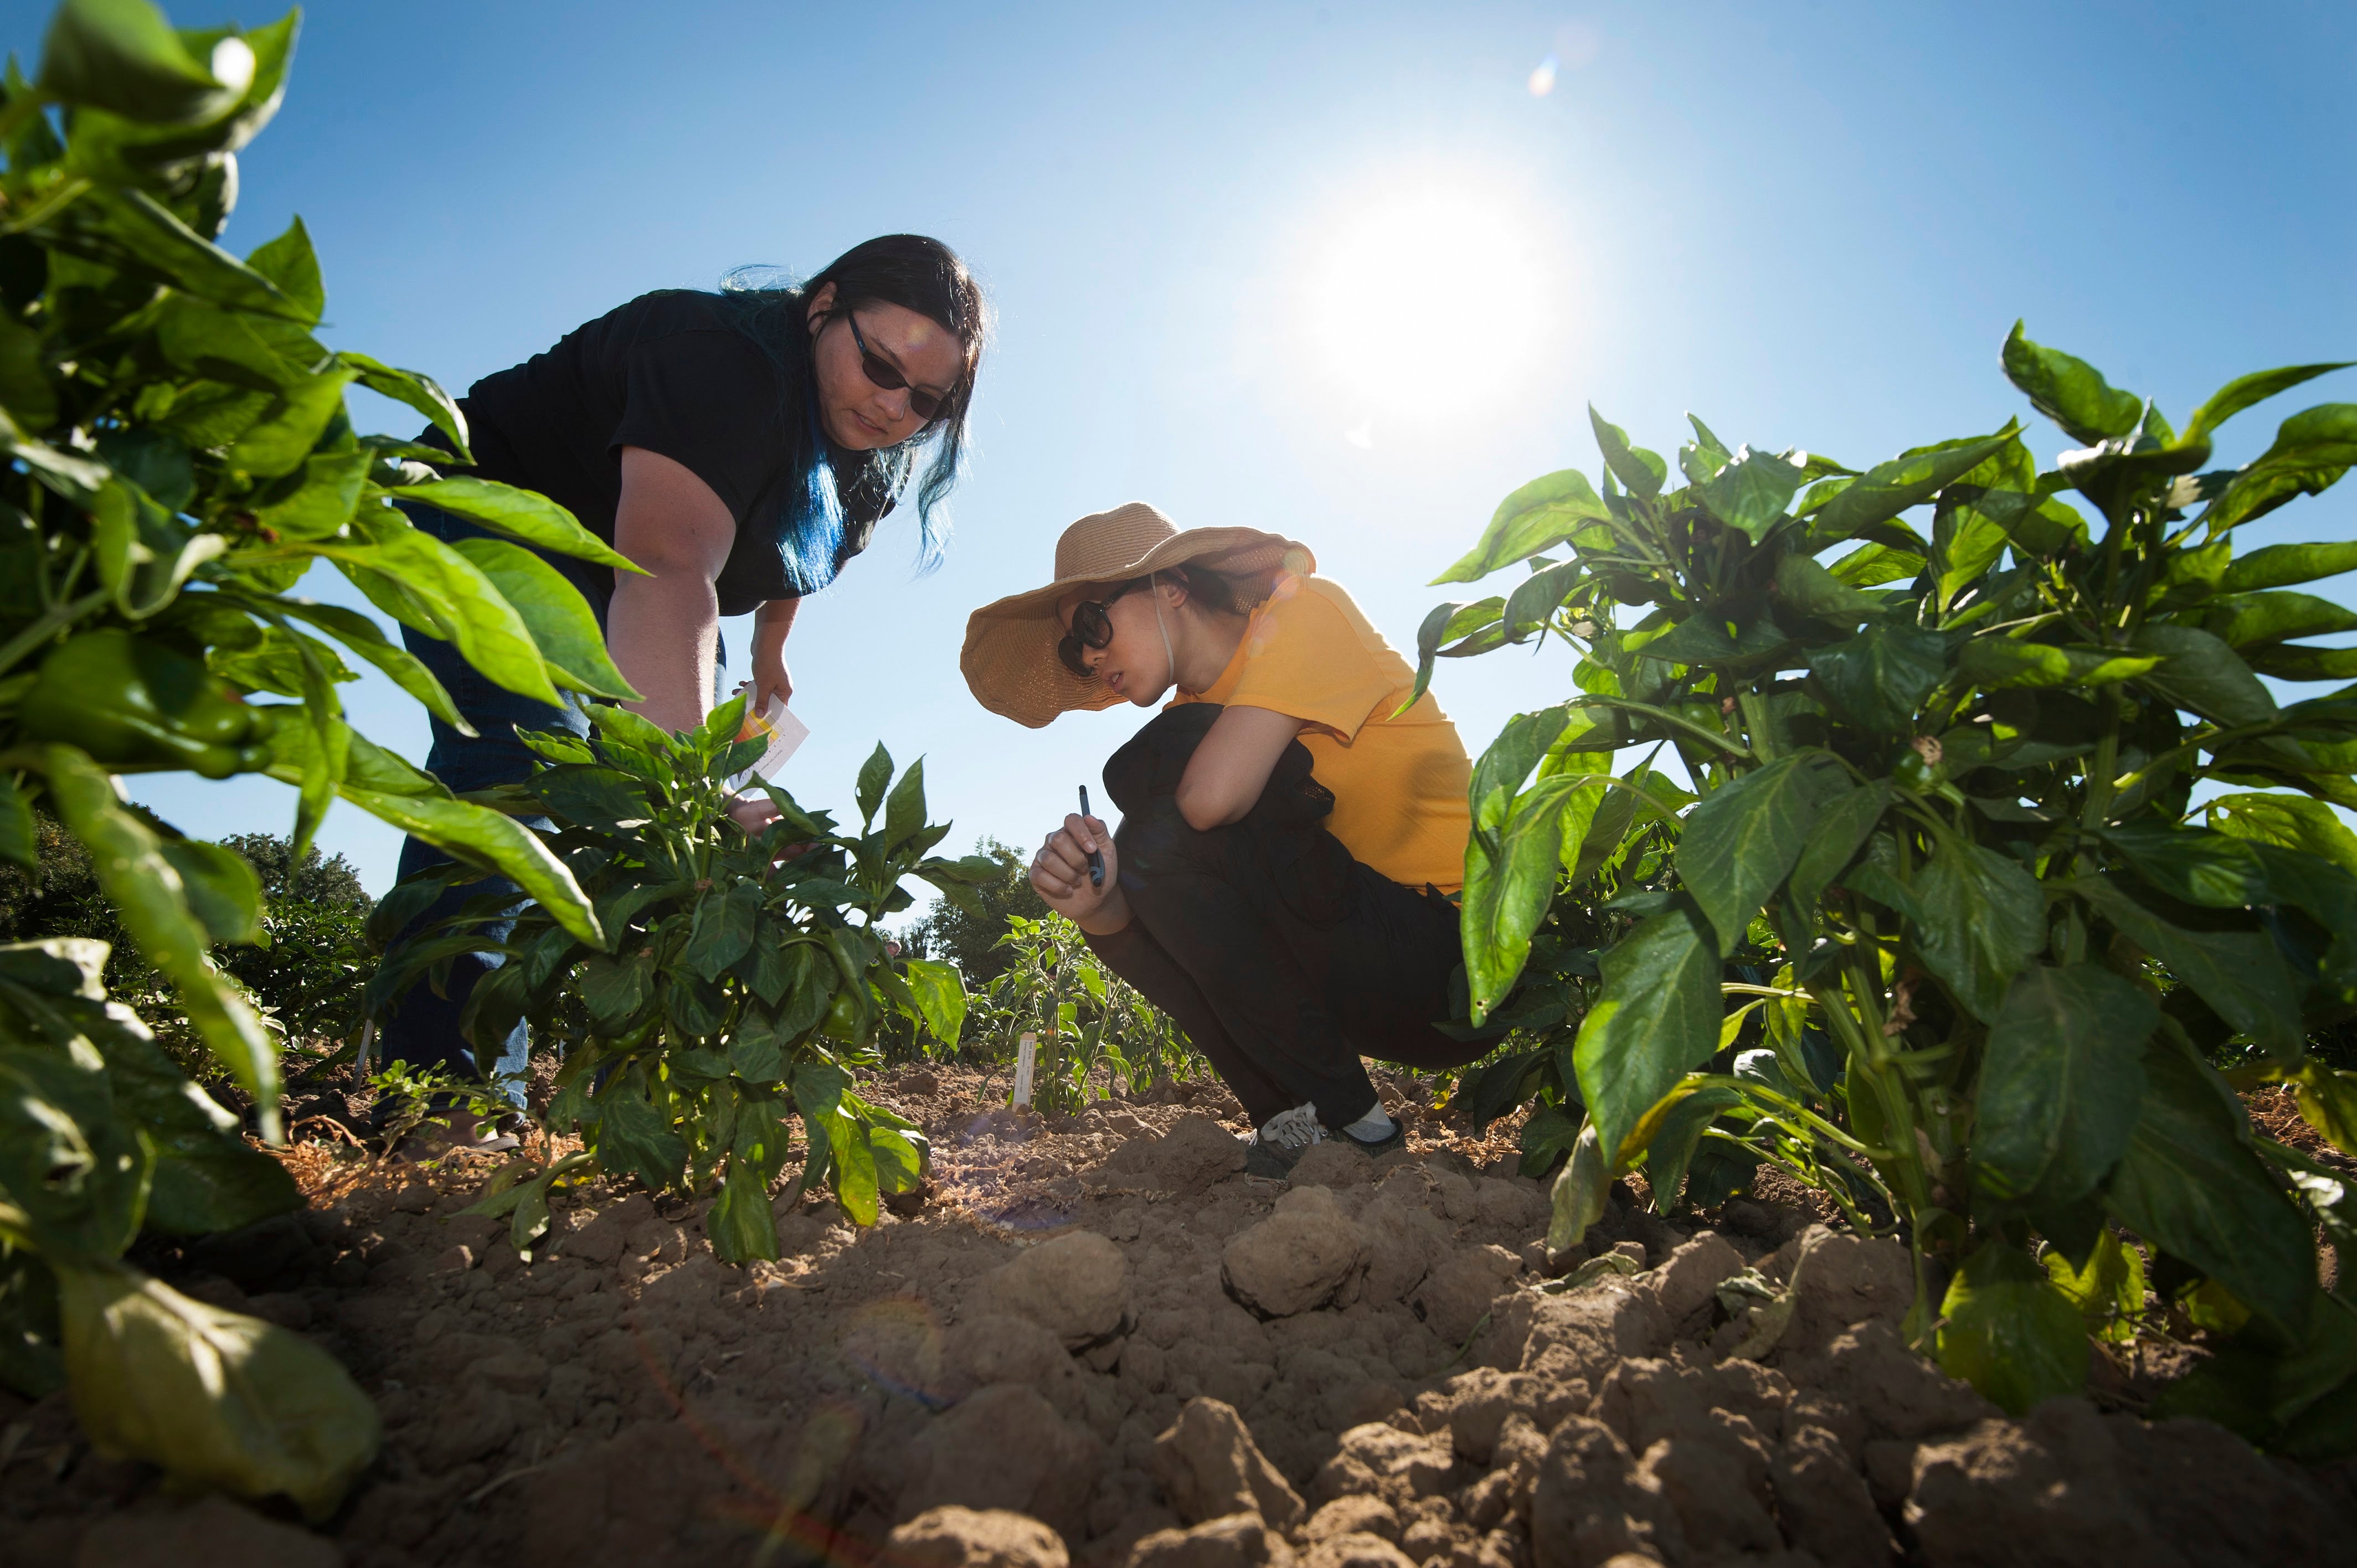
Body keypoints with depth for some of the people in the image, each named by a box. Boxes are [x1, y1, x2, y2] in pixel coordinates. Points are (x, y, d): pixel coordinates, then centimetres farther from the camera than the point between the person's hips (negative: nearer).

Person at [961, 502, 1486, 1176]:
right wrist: (1095, 907, -22)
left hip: (1459, 949, -7)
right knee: (1122, 910, 2)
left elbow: (1211, 796, -29)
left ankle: (1351, 1118, -11)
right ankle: (1295, 1119, 0)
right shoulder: (1197, 719, 11)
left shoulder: (1306, 612, -10)